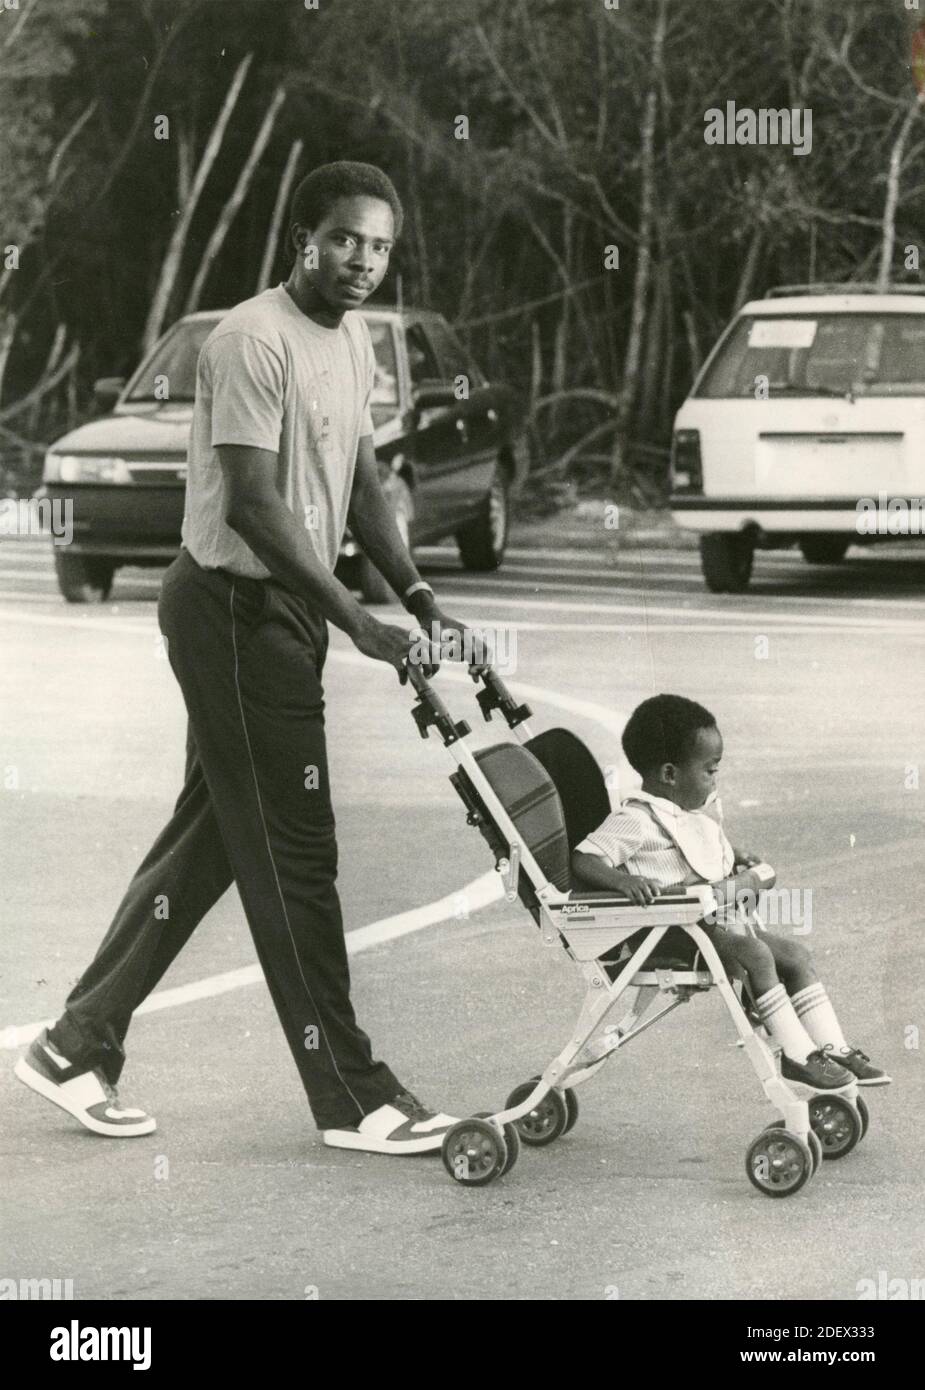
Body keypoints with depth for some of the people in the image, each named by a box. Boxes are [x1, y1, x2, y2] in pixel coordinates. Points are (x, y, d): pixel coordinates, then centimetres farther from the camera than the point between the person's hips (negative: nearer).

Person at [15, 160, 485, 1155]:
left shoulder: (352, 339, 11)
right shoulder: (252, 342, -18)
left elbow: (358, 483, 14)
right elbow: (253, 505, -24)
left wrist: (421, 603, 3)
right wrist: (362, 628, -27)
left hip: (285, 610, 10)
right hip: (236, 608, -10)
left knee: (210, 838, 14)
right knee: (290, 853, -4)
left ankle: (78, 1048, 22)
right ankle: (350, 1097, 1)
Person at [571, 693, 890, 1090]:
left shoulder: (701, 813, 15)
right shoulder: (635, 821, -14)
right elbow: (584, 860, -22)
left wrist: (734, 859, 16)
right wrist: (624, 881, -39)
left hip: (718, 920, 10)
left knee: (795, 954, 1)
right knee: (755, 953, -27)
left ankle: (832, 1048, 1)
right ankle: (797, 1054, -24)